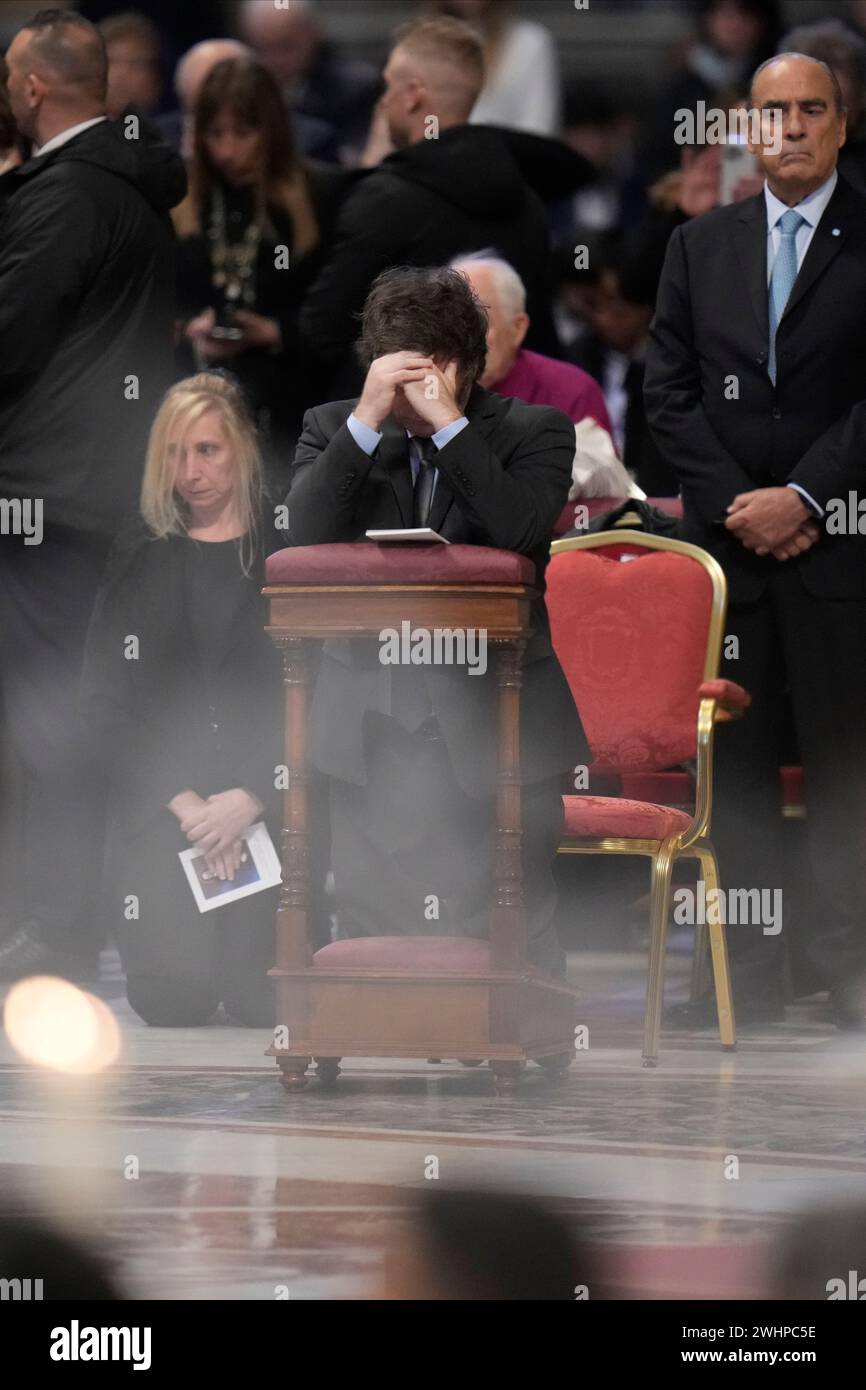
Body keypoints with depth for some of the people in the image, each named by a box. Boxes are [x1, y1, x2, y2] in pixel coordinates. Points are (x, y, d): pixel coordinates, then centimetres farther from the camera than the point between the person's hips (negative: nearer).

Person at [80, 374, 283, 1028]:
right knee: (176, 997, -14)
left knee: (260, 994, -15)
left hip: (268, 797, -1)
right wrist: (183, 801, -10)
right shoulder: (140, 556, 8)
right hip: (160, 802, 1)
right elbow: (104, 701, 2)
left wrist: (250, 799, -13)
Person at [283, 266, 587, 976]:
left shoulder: (533, 431, 1)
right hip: (371, 730, 2)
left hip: (492, 730, -2)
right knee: (372, 939, 6)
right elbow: (304, 539, -9)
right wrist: (367, 421, -15)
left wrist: (448, 422, -19)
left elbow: (522, 535, -18)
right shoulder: (334, 428, 8)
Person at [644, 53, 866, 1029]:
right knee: (733, 760, 3)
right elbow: (669, 391, 8)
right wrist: (736, 503, -4)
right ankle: (748, 974, 7)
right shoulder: (701, 245, 12)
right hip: (725, 539, 3)